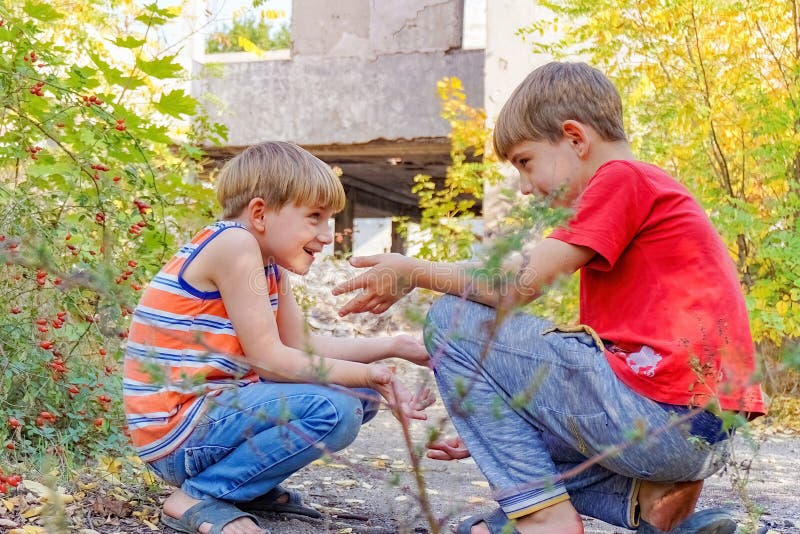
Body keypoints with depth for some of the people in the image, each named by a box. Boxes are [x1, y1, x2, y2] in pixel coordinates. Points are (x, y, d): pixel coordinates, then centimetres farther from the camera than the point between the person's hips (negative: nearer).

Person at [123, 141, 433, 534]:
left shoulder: (271, 265, 11)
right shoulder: (234, 245, -18)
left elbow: (303, 347, 12)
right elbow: (269, 360, -19)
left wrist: (395, 347, 6)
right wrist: (369, 374, -13)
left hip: (214, 409, 10)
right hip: (176, 434, -10)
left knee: (357, 395, 11)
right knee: (333, 410, -25)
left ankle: (253, 486, 13)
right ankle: (197, 497, -12)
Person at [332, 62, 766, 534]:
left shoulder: (623, 177, -6)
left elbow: (521, 284, -14)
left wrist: (415, 272, 2)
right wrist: (494, 432, 20)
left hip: (662, 418, -10)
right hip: (701, 434, 10)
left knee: (452, 323, -3)